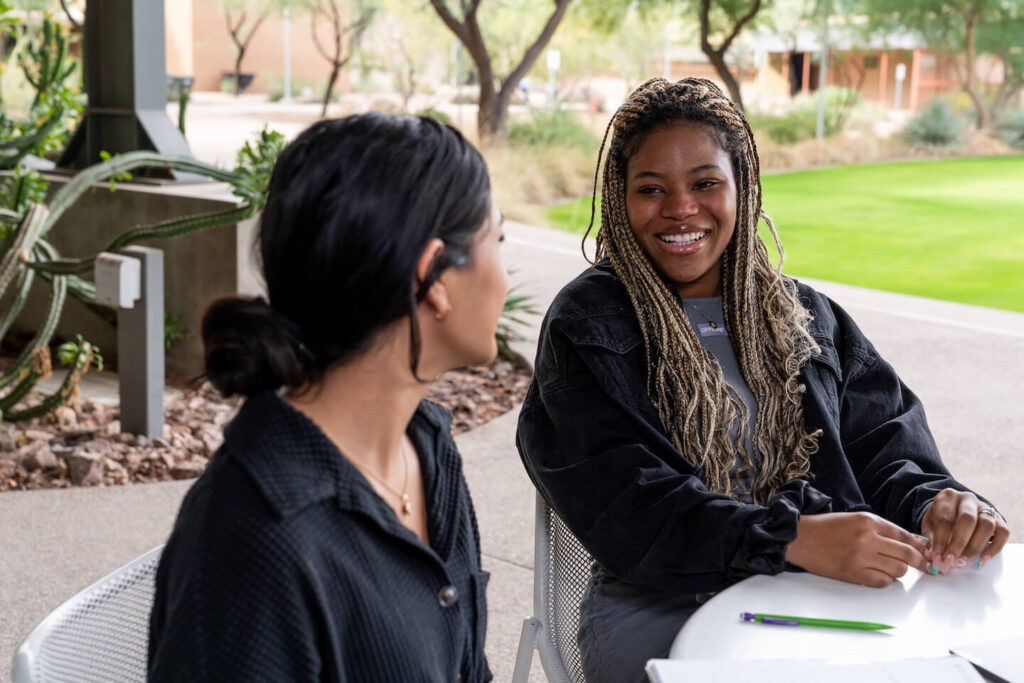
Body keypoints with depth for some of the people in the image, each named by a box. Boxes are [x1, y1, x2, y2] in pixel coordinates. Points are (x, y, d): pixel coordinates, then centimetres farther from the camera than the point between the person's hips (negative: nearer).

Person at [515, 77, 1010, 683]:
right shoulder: (586, 326, 0)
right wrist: (794, 538, -26)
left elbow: (883, 440, 9)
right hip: (659, 607, -4)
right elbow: (623, 497, -13)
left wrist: (935, 502, -16)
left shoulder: (804, 317, 16)